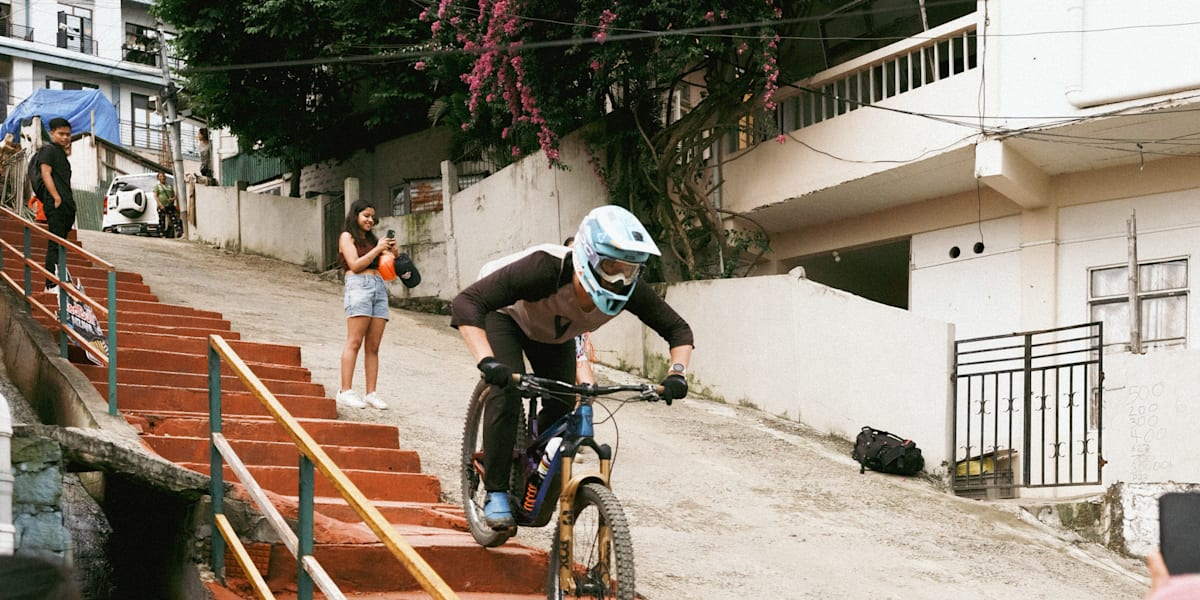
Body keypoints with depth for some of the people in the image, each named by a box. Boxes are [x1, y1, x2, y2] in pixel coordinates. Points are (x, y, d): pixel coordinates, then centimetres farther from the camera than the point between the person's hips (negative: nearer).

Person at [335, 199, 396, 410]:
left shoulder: (372, 239, 25)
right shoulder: (347, 236, 7)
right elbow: (355, 265, -6)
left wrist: (393, 252, 2)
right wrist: (377, 250, -8)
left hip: (379, 286, 6)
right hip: (359, 286, -6)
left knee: (373, 347, 1)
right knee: (354, 342, -13)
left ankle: (371, 393, -1)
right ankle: (346, 391, -17)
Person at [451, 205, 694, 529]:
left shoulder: (629, 290, -33)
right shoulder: (546, 269, -46)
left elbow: (679, 330, -19)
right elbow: (466, 303, -49)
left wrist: (676, 373, -38)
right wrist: (487, 361, -62)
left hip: (555, 335, 5)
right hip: (507, 317, -5)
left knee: (562, 409, -4)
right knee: (506, 397, -24)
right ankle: (496, 493, -11)